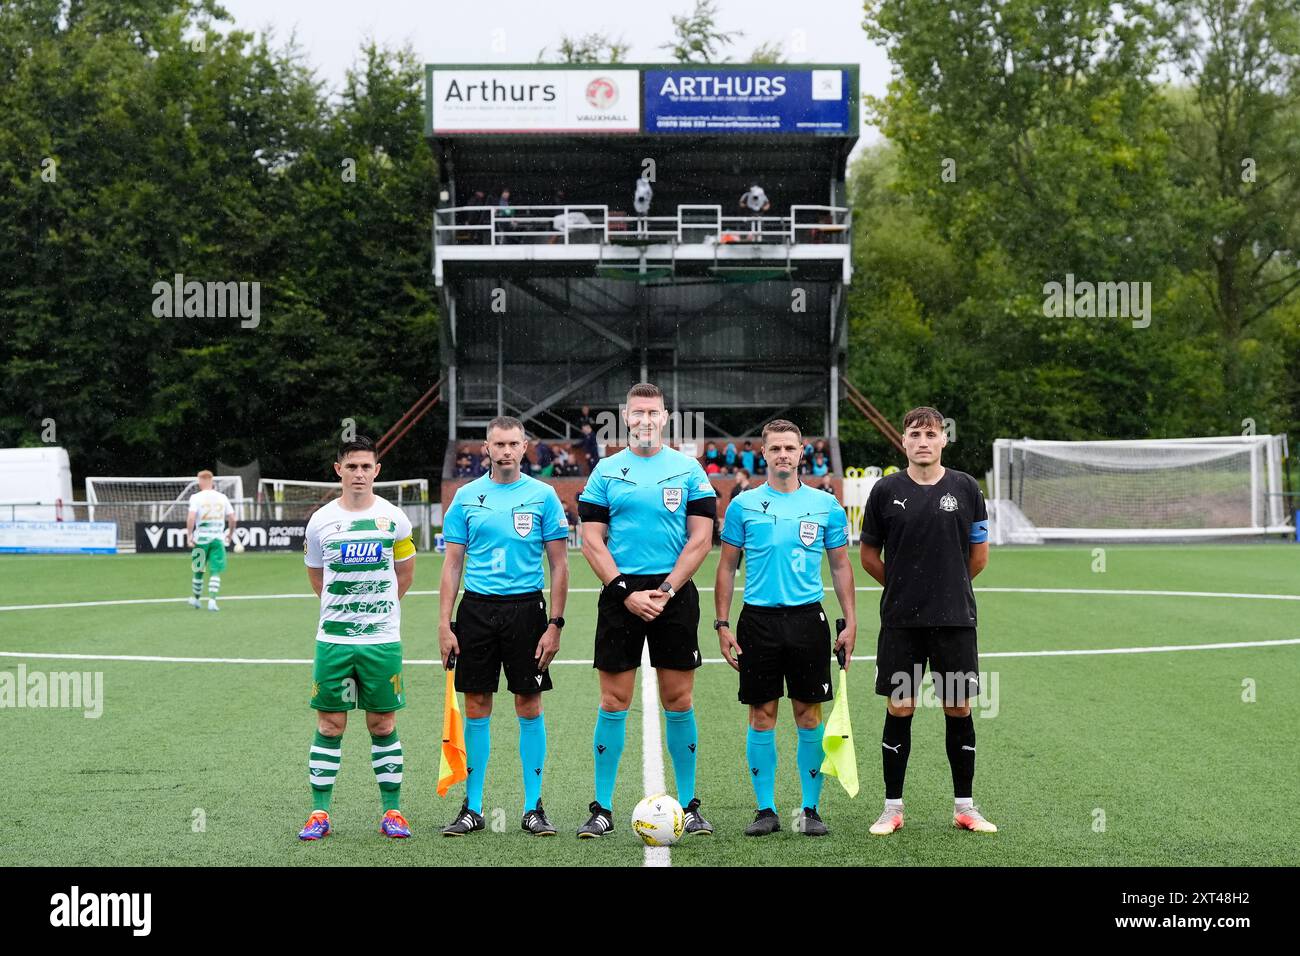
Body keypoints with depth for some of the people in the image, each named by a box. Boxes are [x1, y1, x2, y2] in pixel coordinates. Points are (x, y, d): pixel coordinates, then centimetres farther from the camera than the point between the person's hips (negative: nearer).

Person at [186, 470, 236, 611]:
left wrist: (189, 536, -12)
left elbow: (191, 517, -16)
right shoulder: (222, 497, 5)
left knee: (198, 570, 15)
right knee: (215, 572, -1)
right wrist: (230, 534, 20)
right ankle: (212, 600, -15)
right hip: (218, 538, 1)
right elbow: (232, 519, 5)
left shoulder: (196, 497, -4)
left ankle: (195, 598, 29)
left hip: (201, 539, -1)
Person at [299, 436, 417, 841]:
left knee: (383, 725, 4)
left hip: (383, 639, 0)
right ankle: (319, 813, 8)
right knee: (329, 725, 2)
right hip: (332, 640, 0)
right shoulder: (321, 520, 1)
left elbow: (404, 572, 14)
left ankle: (392, 811, 11)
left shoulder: (394, 518, 0)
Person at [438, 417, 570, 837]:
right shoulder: (467, 497, 6)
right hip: (476, 609, 1)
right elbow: (452, 563, 7)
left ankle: (533, 808, 9)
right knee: (476, 708, 4)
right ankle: (472, 808, 11)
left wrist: (555, 624, -6)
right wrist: (444, 624, -1)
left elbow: (559, 565, 1)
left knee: (529, 707, 1)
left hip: (525, 609, -1)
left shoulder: (543, 496, 1)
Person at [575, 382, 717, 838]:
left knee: (678, 701, 2)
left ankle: (689, 805, 11)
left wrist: (666, 590, -9)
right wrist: (625, 591, -8)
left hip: (674, 593, 0)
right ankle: (602, 808, 6)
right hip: (620, 594, 0)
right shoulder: (607, 470, 6)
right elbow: (591, 540, 2)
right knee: (614, 702, 0)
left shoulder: (688, 469, 5)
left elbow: (700, 539, 1)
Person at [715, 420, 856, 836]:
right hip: (758, 619, 0)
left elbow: (841, 566, 10)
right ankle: (766, 809, 9)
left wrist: (850, 621, 2)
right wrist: (722, 624, 0)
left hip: (808, 618, 0)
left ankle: (811, 809, 10)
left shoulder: (825, 506, 5)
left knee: (809, 715, 2)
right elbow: (727, 567, 7)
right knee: (762, 716, 2)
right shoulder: (743, 505, 4)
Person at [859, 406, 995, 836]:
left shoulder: (965, 487, 2)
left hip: (955, 619, 0)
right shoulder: (886, 490, 1)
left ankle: (964, 806, 14)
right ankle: (892, 808, 11)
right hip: (900, 622, 0)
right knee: (899, 710, 1)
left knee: (959, 709, 4)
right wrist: (904, 585, 11)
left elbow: (979, 554, 10)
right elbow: (869, 555, 10)